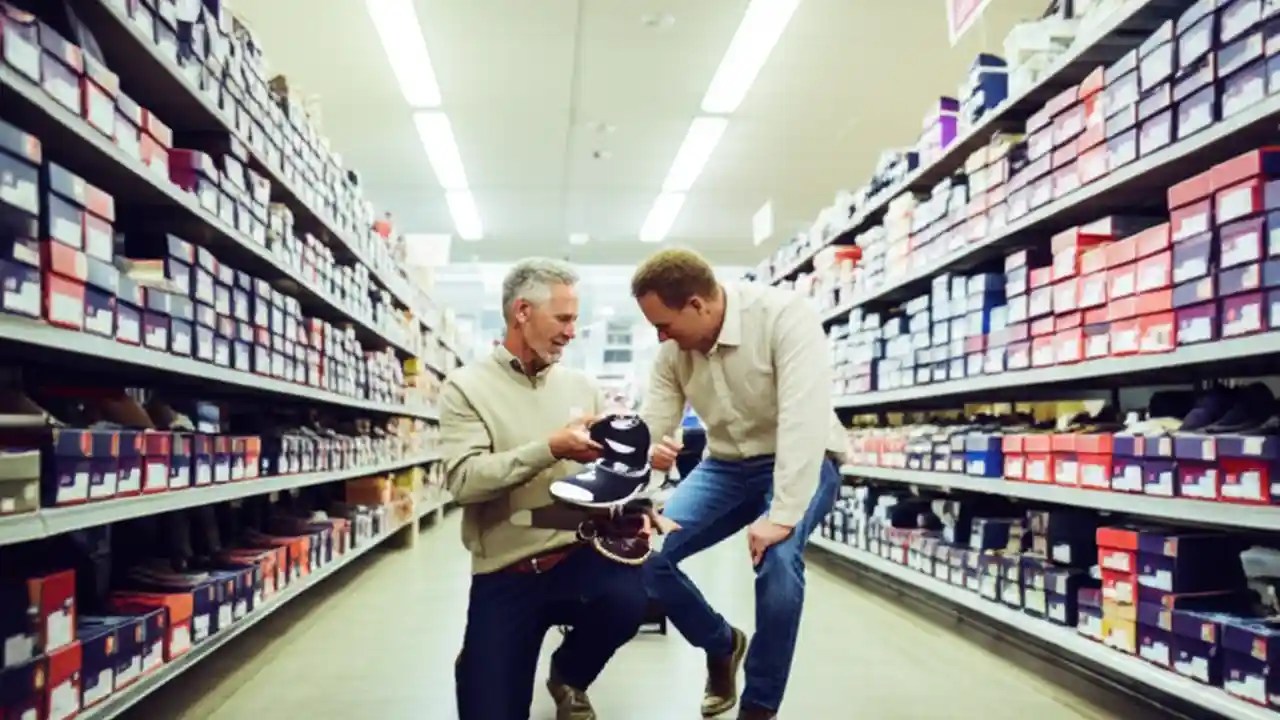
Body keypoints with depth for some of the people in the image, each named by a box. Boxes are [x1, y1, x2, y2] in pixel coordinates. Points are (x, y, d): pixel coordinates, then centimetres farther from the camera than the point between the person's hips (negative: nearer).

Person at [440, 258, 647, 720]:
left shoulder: (580, 386, 10)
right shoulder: (466, 387, -3)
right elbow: (463, 479, -16)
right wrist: (550, 449, -24)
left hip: (580, 555, 3)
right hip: (505, 575, -2)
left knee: (627, 596, -30)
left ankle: (569, 678, 6)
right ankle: (483, 662, 31)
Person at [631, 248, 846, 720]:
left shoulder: (785, 316, -26)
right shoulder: (672, 350, -7)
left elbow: (804, 420, -33)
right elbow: (651, 429, -6)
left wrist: (783, 515, -39)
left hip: (801, 464, -5)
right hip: (727, 466, 5)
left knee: (777, 555, -34)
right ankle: (722, 644, 17)